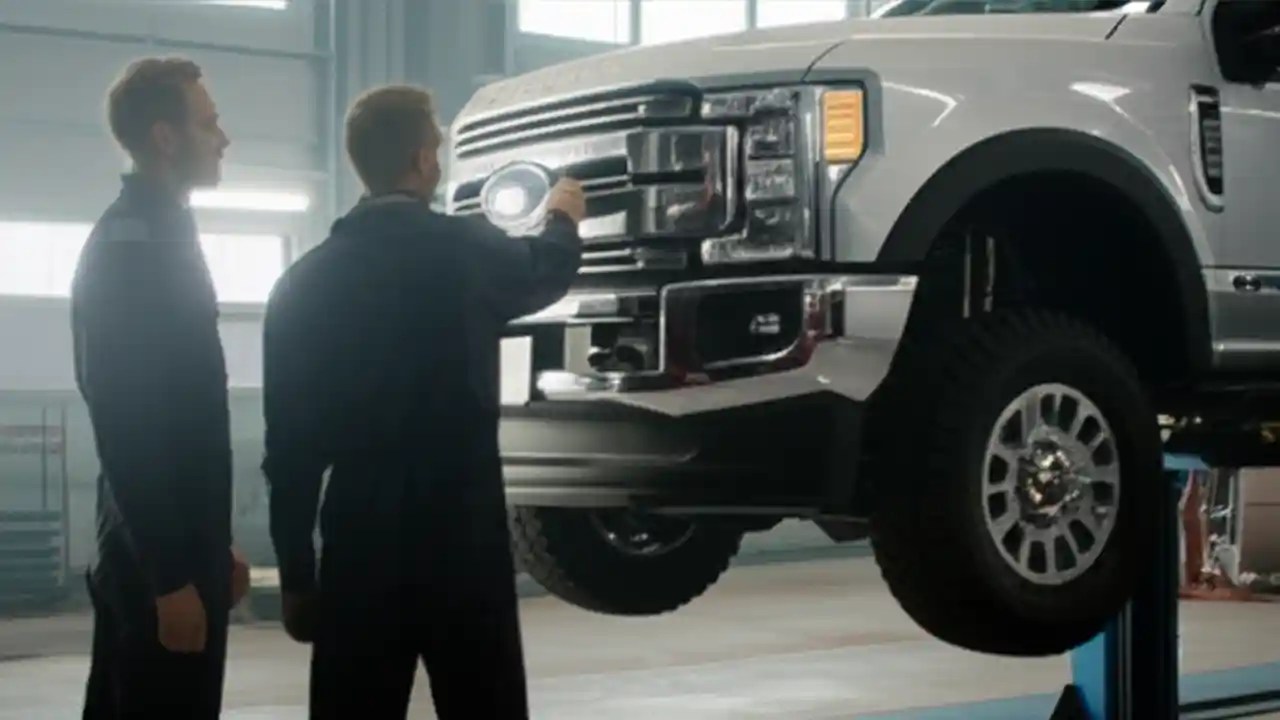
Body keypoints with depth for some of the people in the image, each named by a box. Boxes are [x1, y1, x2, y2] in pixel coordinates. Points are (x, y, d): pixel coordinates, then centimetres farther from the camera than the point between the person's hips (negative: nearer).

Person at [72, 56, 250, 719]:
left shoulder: (162, 235, 15)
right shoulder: (129, 245, -15)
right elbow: (126, 423, -20)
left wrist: (213, 544, 20)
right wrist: (170, 572, -22)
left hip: (180, 544, 10)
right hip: (156, 556, -10)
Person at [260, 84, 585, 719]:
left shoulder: (304, 280, 3)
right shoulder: (467, 251, -4)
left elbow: (288, 440, 4)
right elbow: (545, 272, 20)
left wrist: (295, 572, 10)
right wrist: (563, 220, 43)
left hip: (358, 545, 2)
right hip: (463, 539, -2)